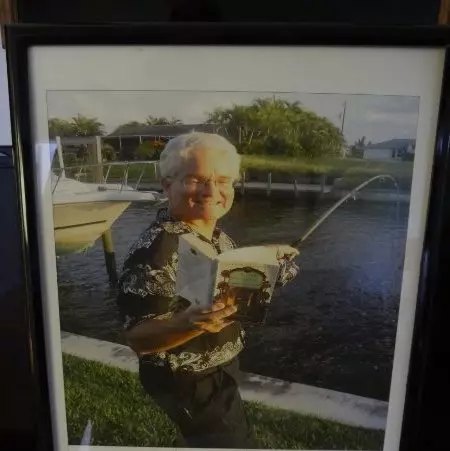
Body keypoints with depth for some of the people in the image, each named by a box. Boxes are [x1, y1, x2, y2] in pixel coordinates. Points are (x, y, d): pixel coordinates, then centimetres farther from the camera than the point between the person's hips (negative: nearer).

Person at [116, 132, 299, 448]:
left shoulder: (216, 234, -4)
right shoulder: (156, 250, -31)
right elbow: (138, 338, -29)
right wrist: (189, 323, -47)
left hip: (219, 369, 8)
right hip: (191, 383, -8)